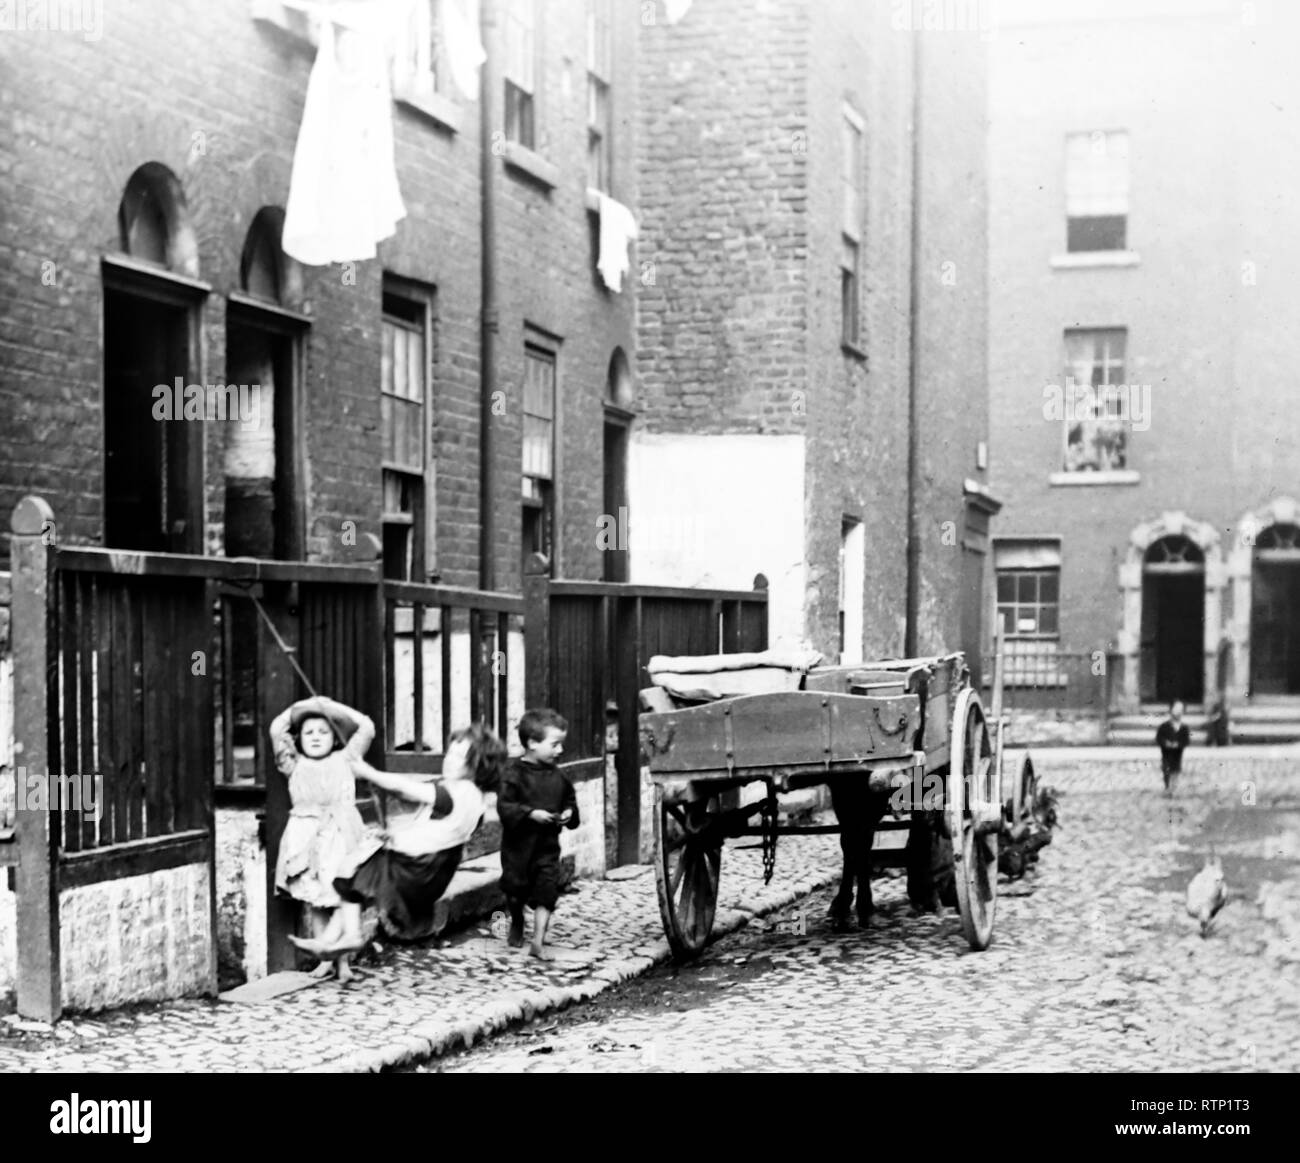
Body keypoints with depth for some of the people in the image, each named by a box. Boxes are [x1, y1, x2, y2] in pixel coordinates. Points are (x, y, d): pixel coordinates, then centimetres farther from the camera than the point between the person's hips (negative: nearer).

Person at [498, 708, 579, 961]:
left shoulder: (558, 776, 2)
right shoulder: (515, 774, -14)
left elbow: (570, 799, 15)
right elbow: (505, 806, -19)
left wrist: (569, 813, -5)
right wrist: (531, 814, -27)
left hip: (548, 846, 3)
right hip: (519, 844, -3)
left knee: (547, 890, -6)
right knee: (516, 888, 12)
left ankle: (538, 942, -3)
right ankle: (516, 924, 42)